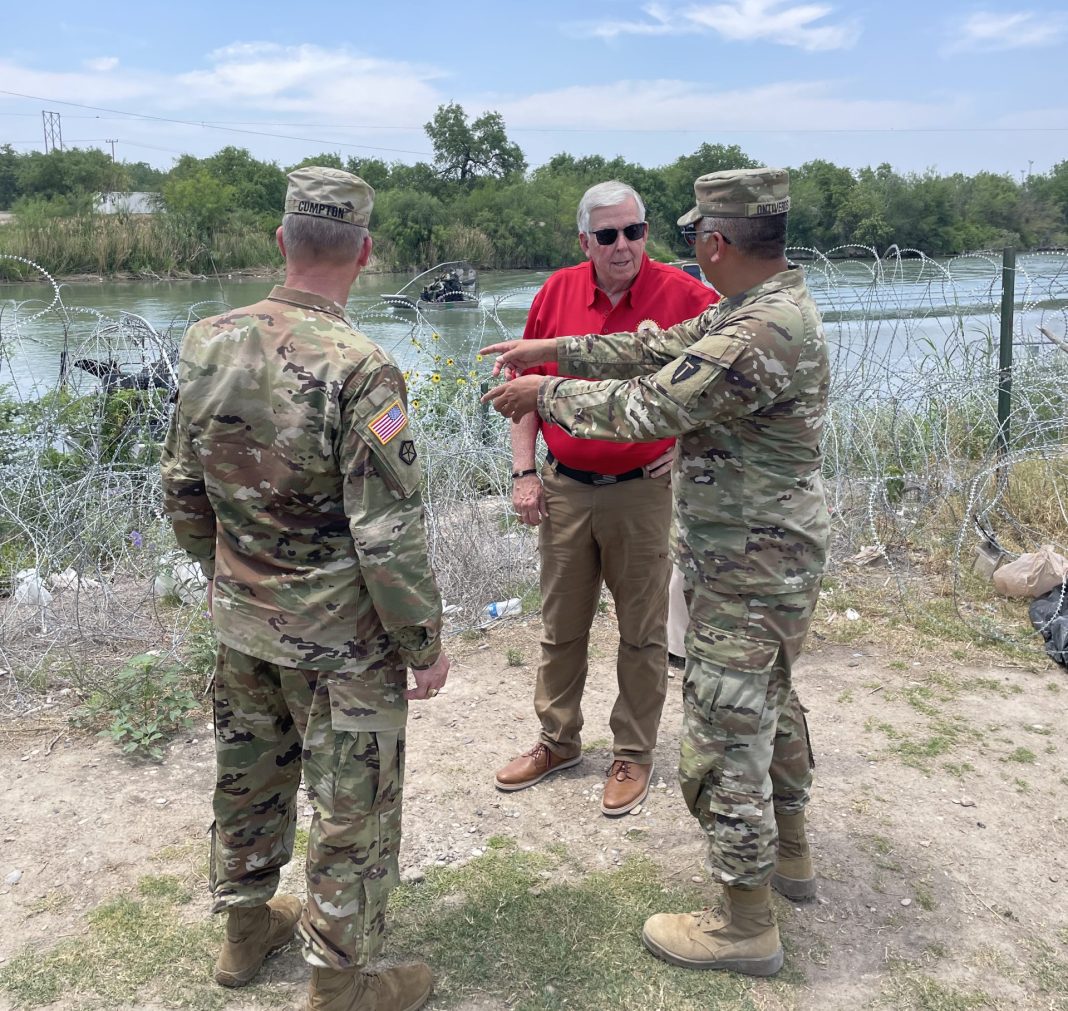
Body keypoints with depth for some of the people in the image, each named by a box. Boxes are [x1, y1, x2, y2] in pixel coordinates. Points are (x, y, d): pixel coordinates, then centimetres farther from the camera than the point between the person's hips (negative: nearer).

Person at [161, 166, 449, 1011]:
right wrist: (425, 642, -10)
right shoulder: (359, 368, -24)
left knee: (250, 777, 24)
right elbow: (388, 533, -23)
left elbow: (182, 492, 7)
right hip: (340, 638, -6)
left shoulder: (207, 343, -3)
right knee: (354, 812, 11)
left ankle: (246, 929, 45)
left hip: (239, 620, 7)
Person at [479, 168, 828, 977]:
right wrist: (555, 350, 7)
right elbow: (664, 348, 10)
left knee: (722, 742, 2)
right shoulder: (773, 303, 5)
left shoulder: (760, 334, -27)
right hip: (777, 556, 11)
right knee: (771, 703, 25)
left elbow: (644, 407, -24)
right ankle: (788, 853, 45)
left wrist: (544, 393, -9)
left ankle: (745, 925, 18)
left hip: (748, 573, -11)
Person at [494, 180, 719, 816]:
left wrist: (690, 441, -5)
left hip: (642, 492, -3)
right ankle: (558, 741, 33)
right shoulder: (557, 292, 2)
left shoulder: (684, 295, -7)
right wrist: (524, 472, 2)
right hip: (564, 490, 3)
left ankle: (634, 755, 25)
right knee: (561, 627, 15)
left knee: (643, 632, 9)